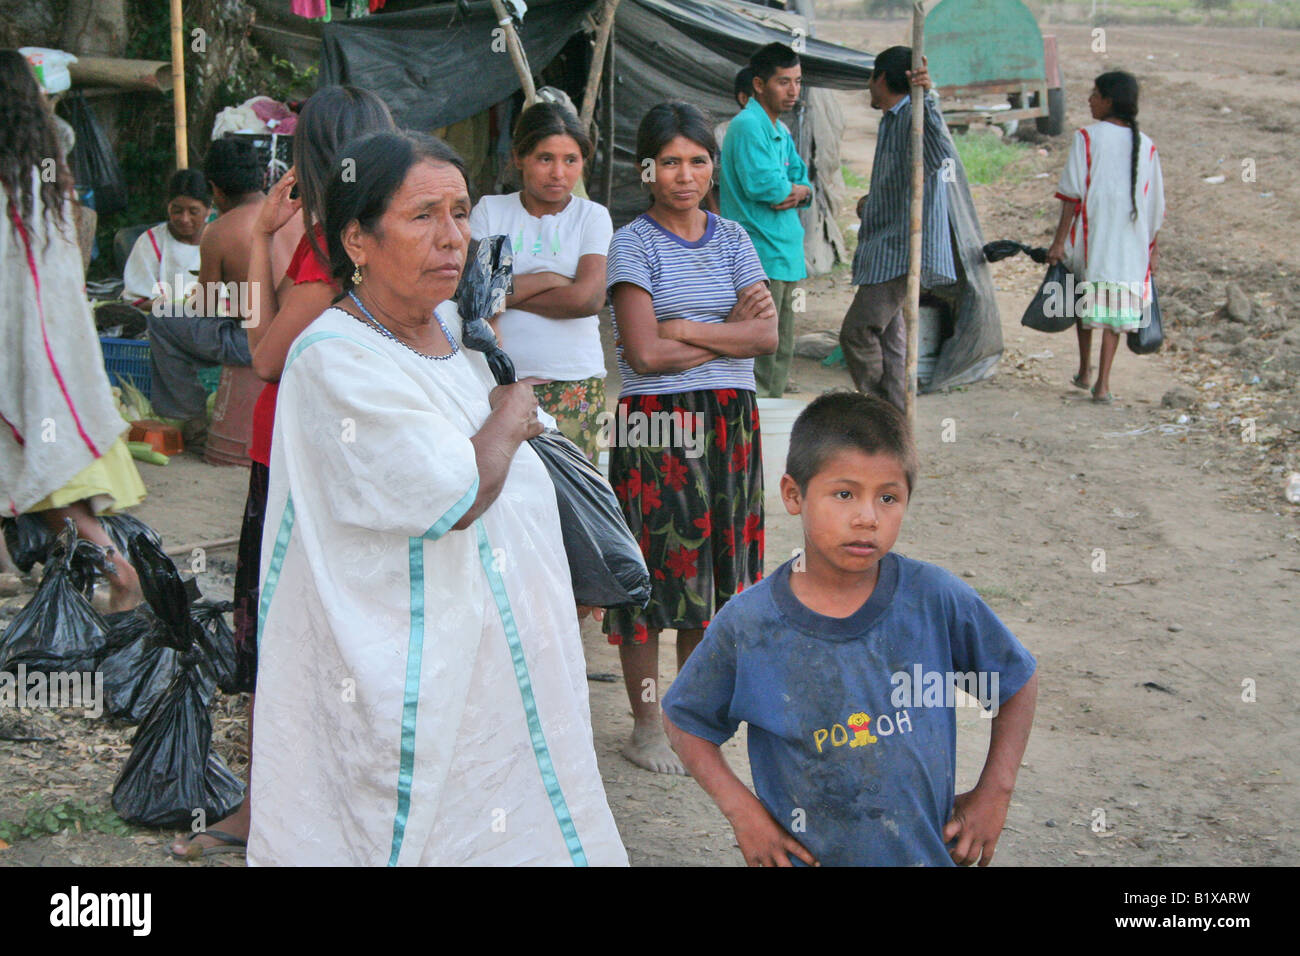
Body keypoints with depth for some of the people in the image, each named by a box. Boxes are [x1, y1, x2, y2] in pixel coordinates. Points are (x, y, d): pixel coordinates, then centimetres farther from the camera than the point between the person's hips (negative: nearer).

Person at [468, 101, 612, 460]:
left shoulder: (592, 216, 7)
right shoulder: (489, 211, 9)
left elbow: (589, 298, -8)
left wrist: (506, 291, -2)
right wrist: (550, 279, -5)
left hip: (574, 382, 0)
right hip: (500, 379, 0)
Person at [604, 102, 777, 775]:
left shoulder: (732, 239, 10)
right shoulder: (633, 245, -5)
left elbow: (768, 335, -1)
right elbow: (645, 352, -16)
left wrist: (686, 329, -12)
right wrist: (731, 331, -7)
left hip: (731, 420, 5)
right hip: (656, 425, -5)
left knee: (715, 566, 10)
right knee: (655, 568, 0)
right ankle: (646, 726, 13)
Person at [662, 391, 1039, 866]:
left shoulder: (937, 599, -10)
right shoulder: (749, 624, -11)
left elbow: (1018, 682, 6)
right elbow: (684, 720, 4)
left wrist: (993, 793, 2)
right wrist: (740, 808, -5)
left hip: (929, 851, 1)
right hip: (805, 856, 0)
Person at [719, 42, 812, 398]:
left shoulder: (781, 131, 18)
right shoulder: (747, 126, -12)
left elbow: (802, 182, 16)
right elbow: (761, 183, -25)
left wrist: (799, 193, -8)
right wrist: (792, 189, -5)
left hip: (783, 255, 10)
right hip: (759, 258, -10)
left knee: (780, 353, 15)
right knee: (760, 353, -10)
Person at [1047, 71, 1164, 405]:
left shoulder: (1087, 137, -5)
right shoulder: (1145, 145, 6)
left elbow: (1073, 194, -9)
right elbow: (1156, 204, 9)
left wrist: (1059, 240, -7)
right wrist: (1151, 248, 17)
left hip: (1091, 231, -2)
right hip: (1131, 240, 2)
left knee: (1086, 298, 17)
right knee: (1116, 307, 4)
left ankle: (1085, 371, 25)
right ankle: (1103, 383, -2)